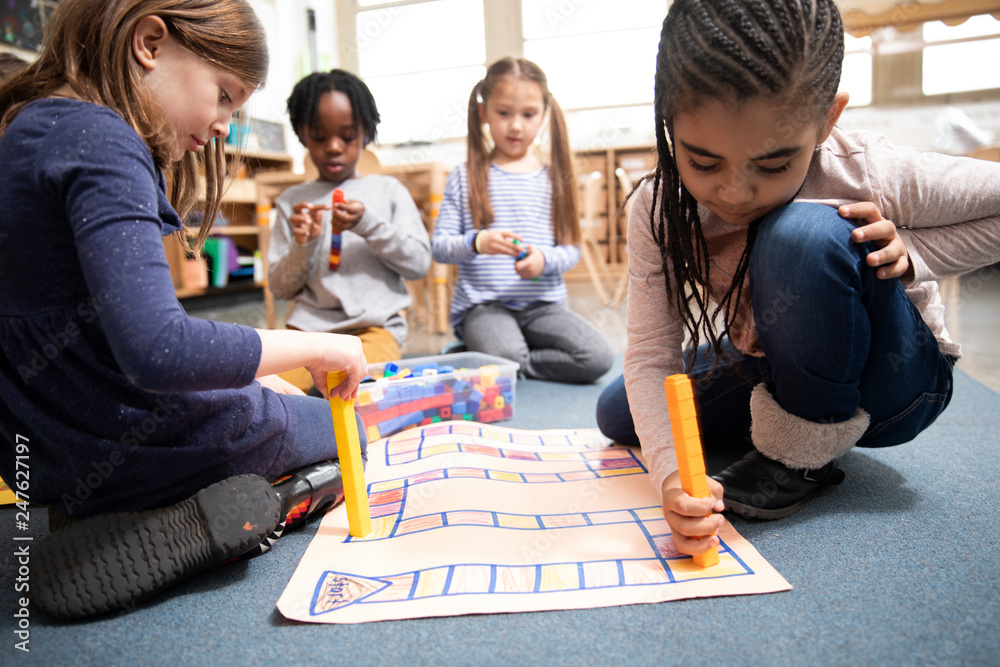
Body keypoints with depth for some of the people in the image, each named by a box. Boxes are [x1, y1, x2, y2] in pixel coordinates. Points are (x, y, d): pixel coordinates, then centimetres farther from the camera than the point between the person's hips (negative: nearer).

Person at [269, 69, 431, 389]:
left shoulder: (387, 190, 9)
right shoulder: (292, 201, 12)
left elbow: (419, 263, 1)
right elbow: (281, 288, 11)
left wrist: (367, 224, -12)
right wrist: (303, 245, -9)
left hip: (375, 324, -2)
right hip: (310, 324, 2)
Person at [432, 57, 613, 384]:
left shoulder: (553, 178, 11)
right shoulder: (465, 177, 6)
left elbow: (571, 249, 8)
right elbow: (438, 245, 1)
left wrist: (544, 259, -14)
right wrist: (476, 242, -18)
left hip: (544, 304, 4)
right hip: (483, 304, -3)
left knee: (598, 357, -20)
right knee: (506, 357, -35)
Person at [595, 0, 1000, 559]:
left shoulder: (870, 176, -29)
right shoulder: (658, 211, -21)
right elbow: (650, 358, -24)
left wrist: (908, 255, -28)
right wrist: (672, 472, -40)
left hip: (894, 381, -4)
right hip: (776, 369, 5)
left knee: (802, 234, -34)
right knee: (617, 415, -3)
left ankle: (803, 454, -14)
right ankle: (786, 422, 14)